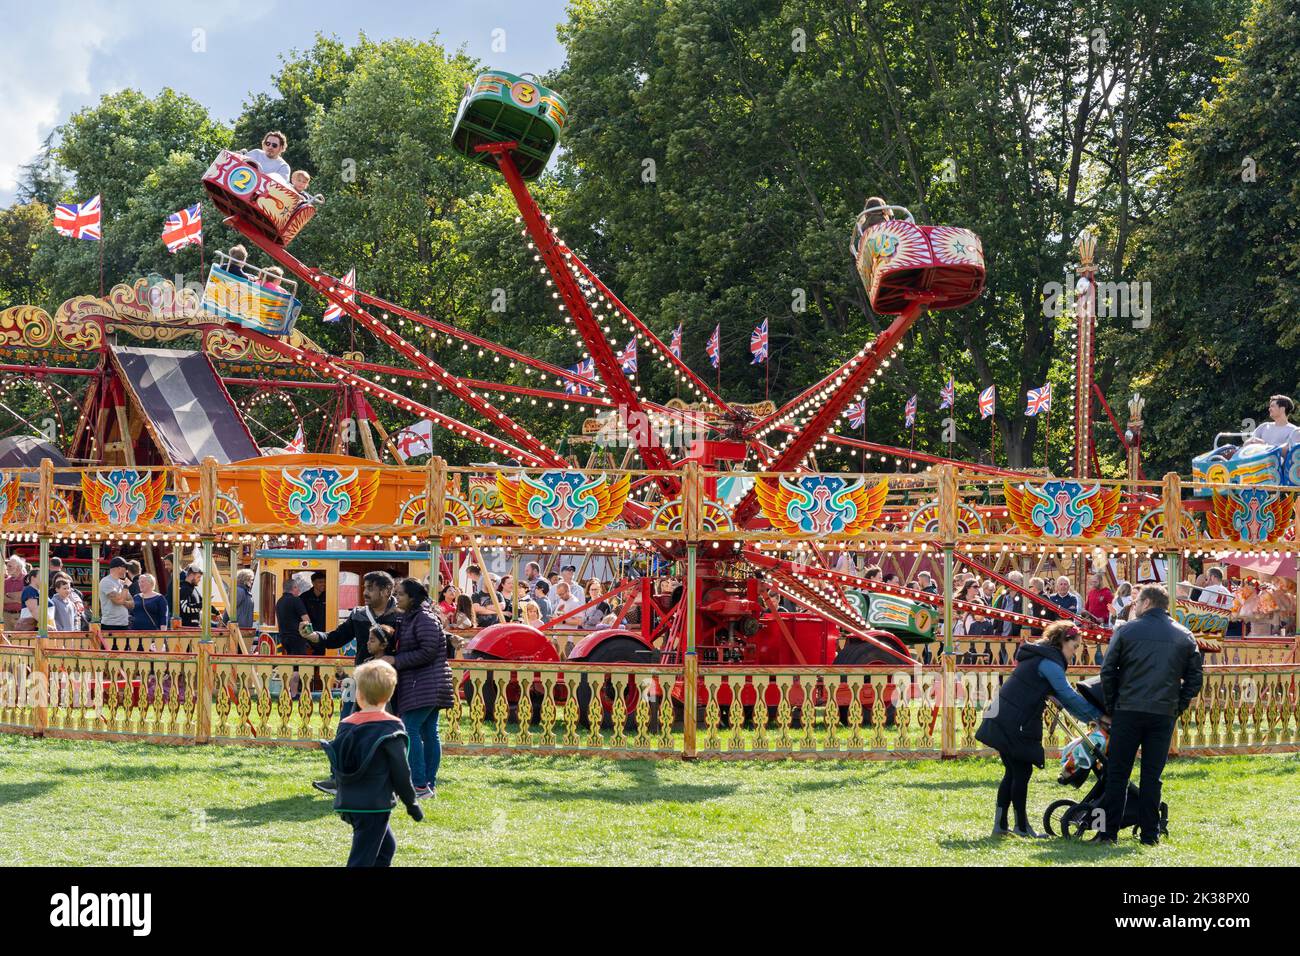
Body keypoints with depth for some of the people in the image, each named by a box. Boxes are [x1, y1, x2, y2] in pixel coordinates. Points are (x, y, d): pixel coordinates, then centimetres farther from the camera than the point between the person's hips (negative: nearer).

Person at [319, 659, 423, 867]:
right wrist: (411, 803, 3)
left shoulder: (346, 725, 5)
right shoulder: (391, 728, -11)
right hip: (375, 804, -6)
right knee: (362, 859, -5)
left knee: (386, 846, 23)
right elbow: (401, 772, -10)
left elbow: (336, 768, 13)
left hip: (347, 802, 6)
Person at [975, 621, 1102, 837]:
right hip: (1015, 725, -10)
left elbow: (1062, 696, 20)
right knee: (1022, 772, -1)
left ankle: (1000, 824, 17)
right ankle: (1021, 826, 7)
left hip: (1003, 721, 10)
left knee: (1013, 772, 14)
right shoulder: (1049, 662, -13)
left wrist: (1090, 717, 15)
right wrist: (1098, 715, -8)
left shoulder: (1040, 657, 20)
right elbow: (1068, 696, -16)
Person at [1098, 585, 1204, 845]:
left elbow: (1108, 672, 0)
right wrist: (1178, 707, 13)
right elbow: (1194, 679, 8)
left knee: (1117, 773, 4)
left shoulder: (1126, 631, 1)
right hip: (1164, 715, 2)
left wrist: (1111, 707, 9)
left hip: (1128, 711, -2)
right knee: (1152, 775, 7)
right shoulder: (1185, 636, 8)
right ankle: (1149, 833, 6)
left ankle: (1109, 831, 3)